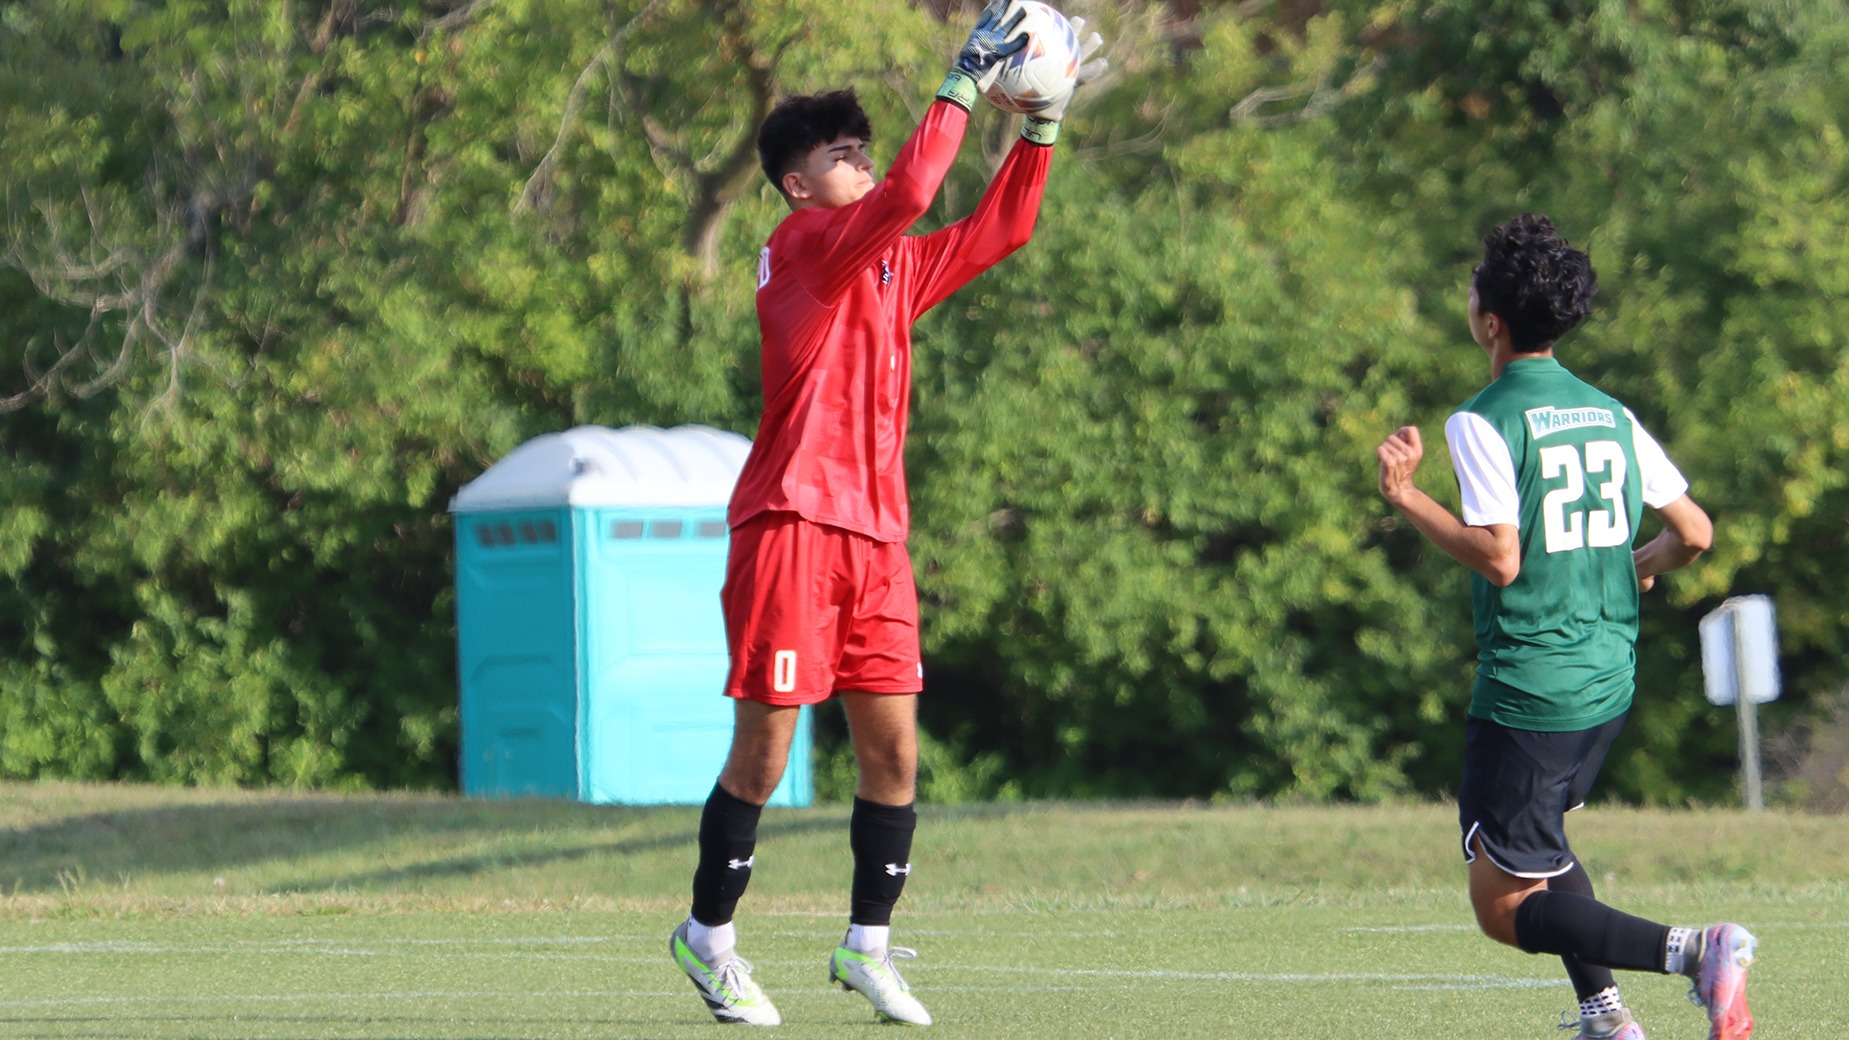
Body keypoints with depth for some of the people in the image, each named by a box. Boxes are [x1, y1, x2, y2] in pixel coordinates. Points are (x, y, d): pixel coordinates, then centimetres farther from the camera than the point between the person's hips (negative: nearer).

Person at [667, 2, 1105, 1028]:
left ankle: (867, 945, 12)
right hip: (791, 524, -7)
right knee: (764, 751, -3)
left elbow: (998, 228, 23)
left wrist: (1041, 124, 13)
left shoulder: (895, 266, 17)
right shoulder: (800, 247, -6)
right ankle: (708, 935, 11)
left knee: (893, 749, 2)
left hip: (875, 536, 7)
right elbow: (905, 193, -21)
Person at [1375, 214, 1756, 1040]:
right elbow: (1694, 533, 9)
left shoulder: (1482, 422, -13)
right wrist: (1640, 568, 30)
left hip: (1526, 687, -8)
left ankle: (1694, 951, -24)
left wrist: (1406, 497, -13)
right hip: (1609, 683, 8)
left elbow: (1500, 559, -21)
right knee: (1537, 836, 31)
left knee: (1505, 908, -3)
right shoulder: (1613, 417, 7)